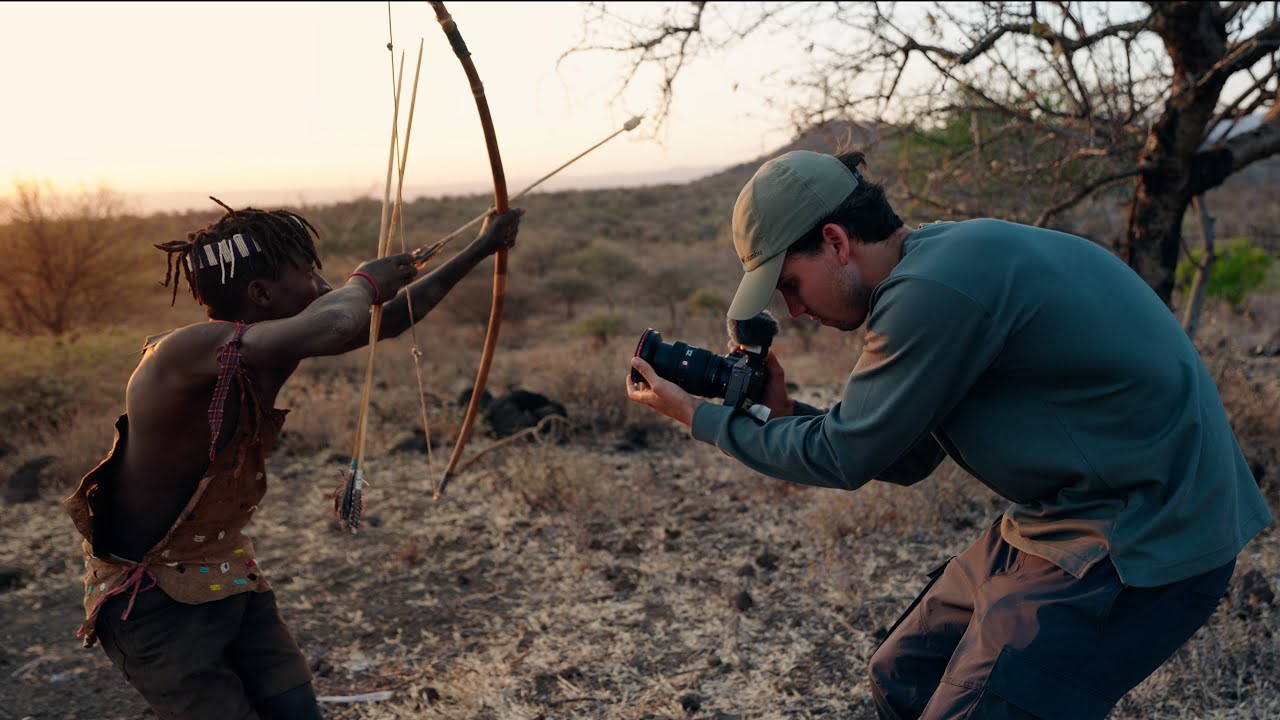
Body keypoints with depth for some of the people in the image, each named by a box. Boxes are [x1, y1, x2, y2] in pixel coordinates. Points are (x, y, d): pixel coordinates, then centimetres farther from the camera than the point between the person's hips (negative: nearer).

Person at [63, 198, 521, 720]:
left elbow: (388, 319, 7)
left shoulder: (275, 354, -4)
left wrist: (481, 249, 13)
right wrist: (365, 281, -22)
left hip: (232, 578, 7)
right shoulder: (186, 352, -29)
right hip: (152, 601, -7)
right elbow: (330, 325, -45)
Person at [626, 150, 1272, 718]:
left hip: (1143, 539, -10)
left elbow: (843, 458, -16)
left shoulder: (937, 288, -25)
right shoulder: (937, 261, 6)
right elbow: (904, 458, 11)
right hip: (1062, 515, 10)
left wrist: (698, 416, -5)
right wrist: (782, 410, 3)